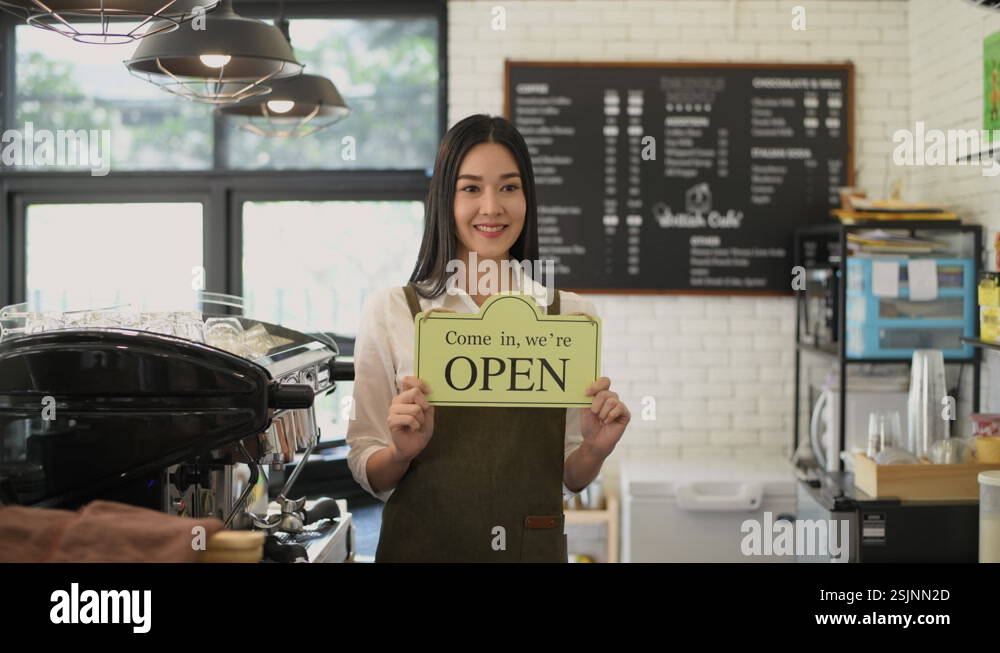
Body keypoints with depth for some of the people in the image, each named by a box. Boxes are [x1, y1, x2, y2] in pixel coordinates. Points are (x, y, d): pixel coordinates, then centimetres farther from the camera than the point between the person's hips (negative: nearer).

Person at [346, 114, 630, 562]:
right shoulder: (390, 311, -5)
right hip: (421, 545, -1)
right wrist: (402, 452, -22)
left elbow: (569, 478, 4)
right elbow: (368, 473, -3)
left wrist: (594, 450, -14)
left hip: (534, 545, 2)